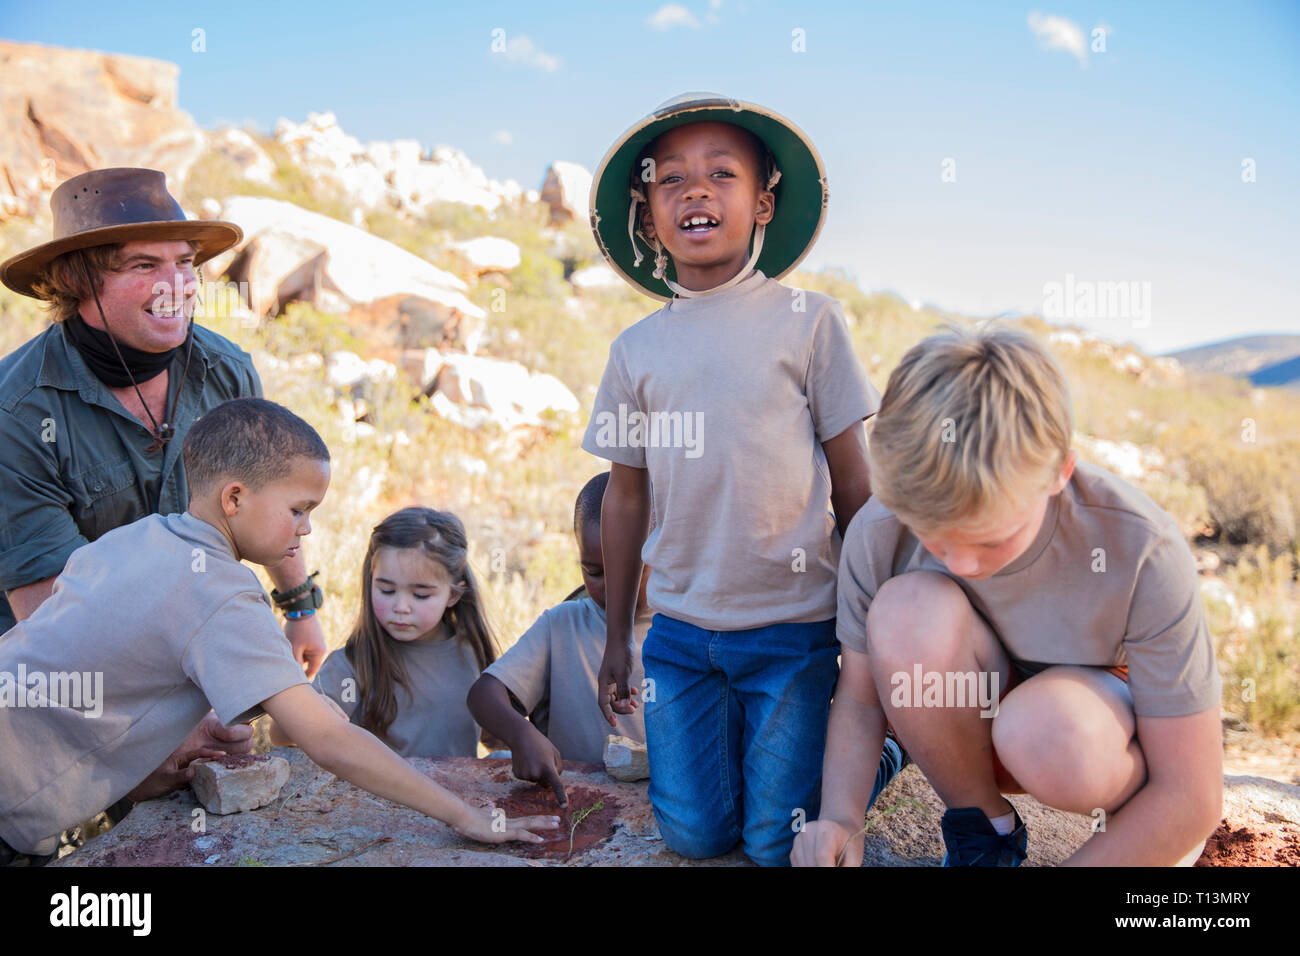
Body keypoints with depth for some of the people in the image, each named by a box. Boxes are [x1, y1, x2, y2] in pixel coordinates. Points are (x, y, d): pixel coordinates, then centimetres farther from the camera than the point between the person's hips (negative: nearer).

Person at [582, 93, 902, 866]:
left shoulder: (808, 320, -4)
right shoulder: (636, 350, 4)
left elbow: (852, 484, -1)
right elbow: (626, 497, 11)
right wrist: (618, 638, 15)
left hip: (795, 626, -3)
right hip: (679, 629, 3)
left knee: (779, 844, -1)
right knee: (694, 835, 3)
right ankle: (732, 735, 31)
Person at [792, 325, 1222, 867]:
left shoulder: (1141, 552, -29)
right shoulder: (877, 534, -23)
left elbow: (1192, 799, -22)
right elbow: (860, 695, -8)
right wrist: (840, 818, -25)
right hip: (961, 726, 2)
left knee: (1045, 731, -39)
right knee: (907, 609, -31)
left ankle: (1147, 832, -2)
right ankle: (985, 826, -6)